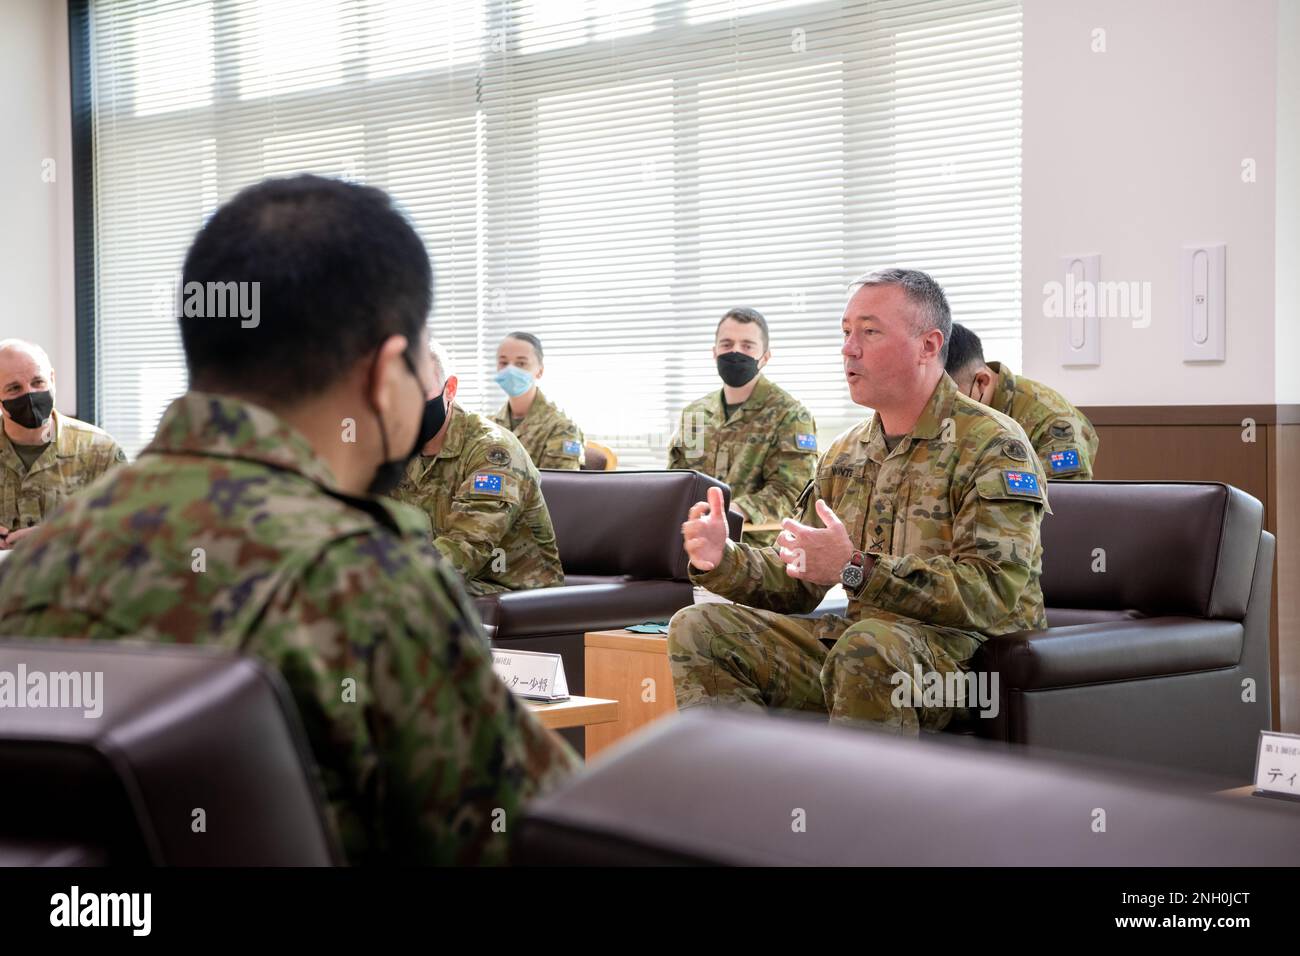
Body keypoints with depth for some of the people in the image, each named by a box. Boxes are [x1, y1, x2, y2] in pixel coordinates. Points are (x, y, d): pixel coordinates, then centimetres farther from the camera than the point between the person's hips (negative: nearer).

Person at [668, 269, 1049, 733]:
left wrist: (856, 570, -31)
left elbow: (995, 593, -22)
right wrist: (723, 561, -4)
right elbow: (797, 583, 18)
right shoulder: (845, 452, 17)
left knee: (869, 645, -40)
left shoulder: (993, 446, -8)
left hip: (963, 649, -7)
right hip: (849, 640, 7)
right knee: (698, 628, -6)